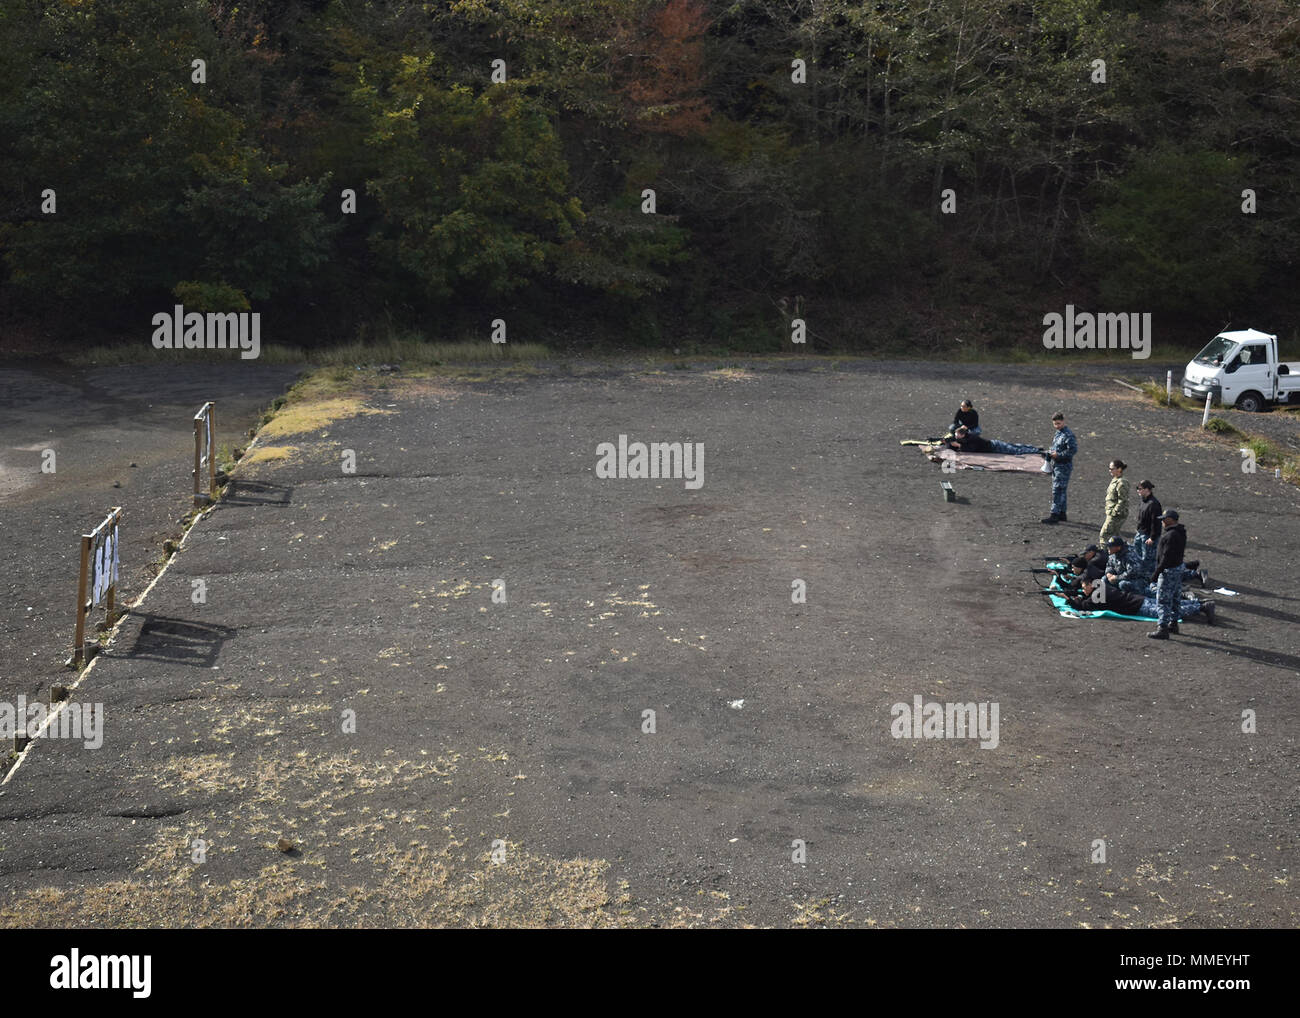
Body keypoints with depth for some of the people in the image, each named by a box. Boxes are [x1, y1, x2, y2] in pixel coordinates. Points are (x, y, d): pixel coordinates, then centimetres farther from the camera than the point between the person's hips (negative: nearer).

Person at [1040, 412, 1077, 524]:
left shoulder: (1068, 435, -15)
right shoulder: (1057, 433, 15)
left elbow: (1073, 449, -22)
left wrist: (1058, 455, -23)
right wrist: (1049, 453, 8)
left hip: (1063, 466, -10)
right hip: (1056, 465, 10)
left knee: (1057, 490, -10)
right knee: (1060, 490, 15)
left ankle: (1054, 514, -9)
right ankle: (1062, 514, 23)